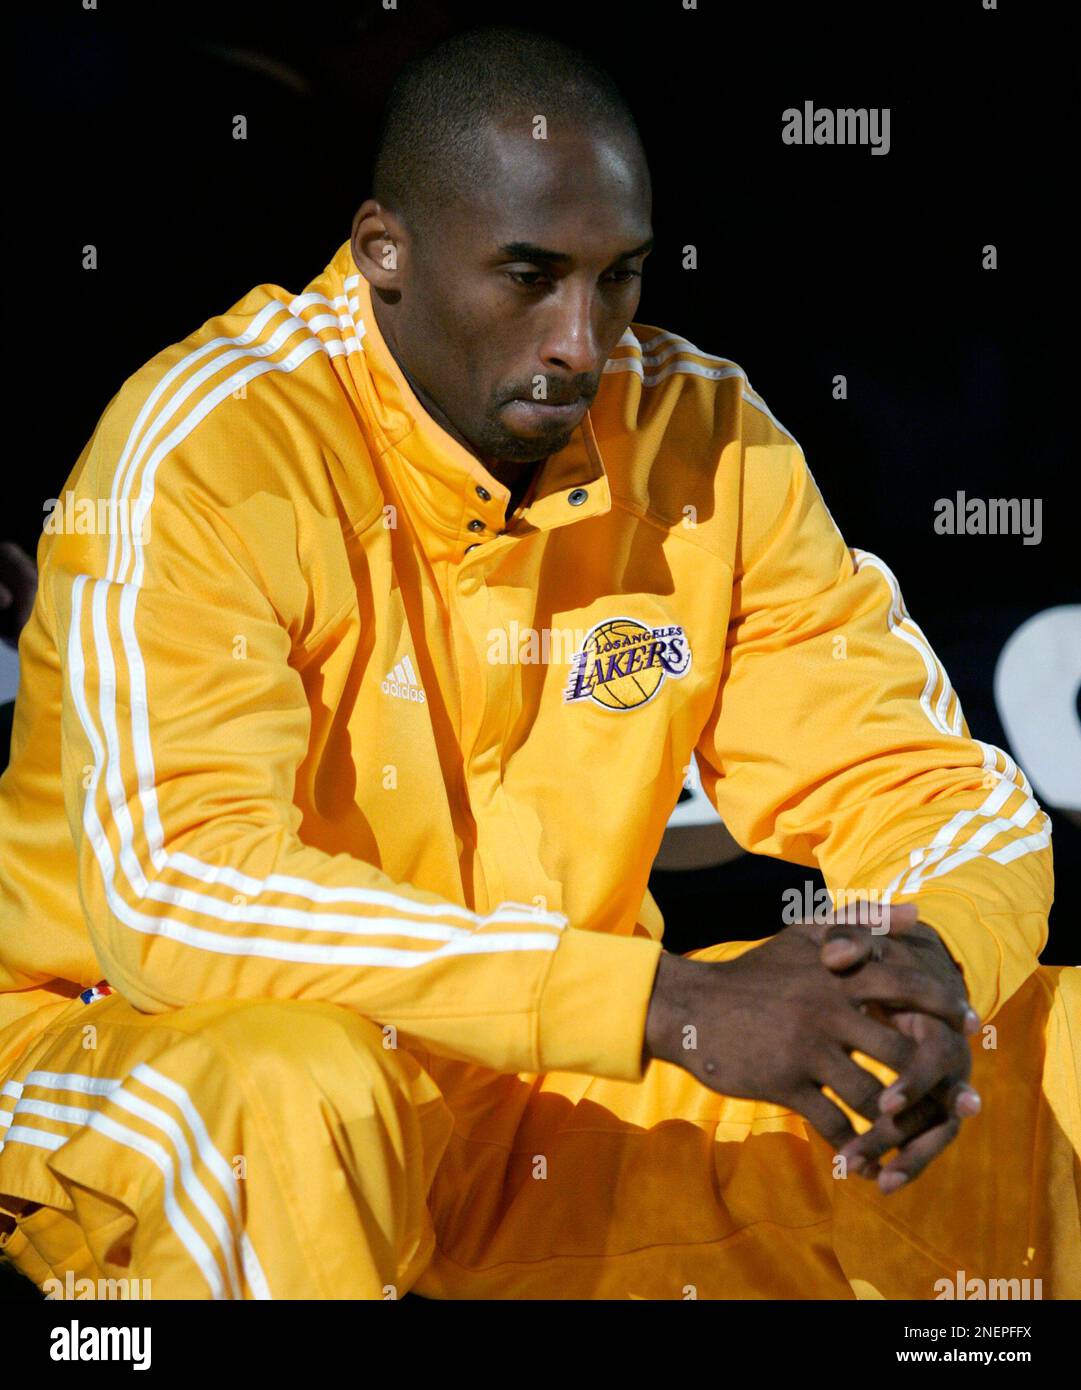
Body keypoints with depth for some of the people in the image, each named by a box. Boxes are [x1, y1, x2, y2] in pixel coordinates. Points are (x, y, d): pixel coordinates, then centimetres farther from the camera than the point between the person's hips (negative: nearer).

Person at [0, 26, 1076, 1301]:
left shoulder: (705, 437, -2)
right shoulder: (211, 451, -19)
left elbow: (919, 781, 3)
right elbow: (173, 892, -32)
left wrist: (929, 966, -24)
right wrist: (678, 1005, -35)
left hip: (547, 1085, 5)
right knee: (295, 1097, -40)